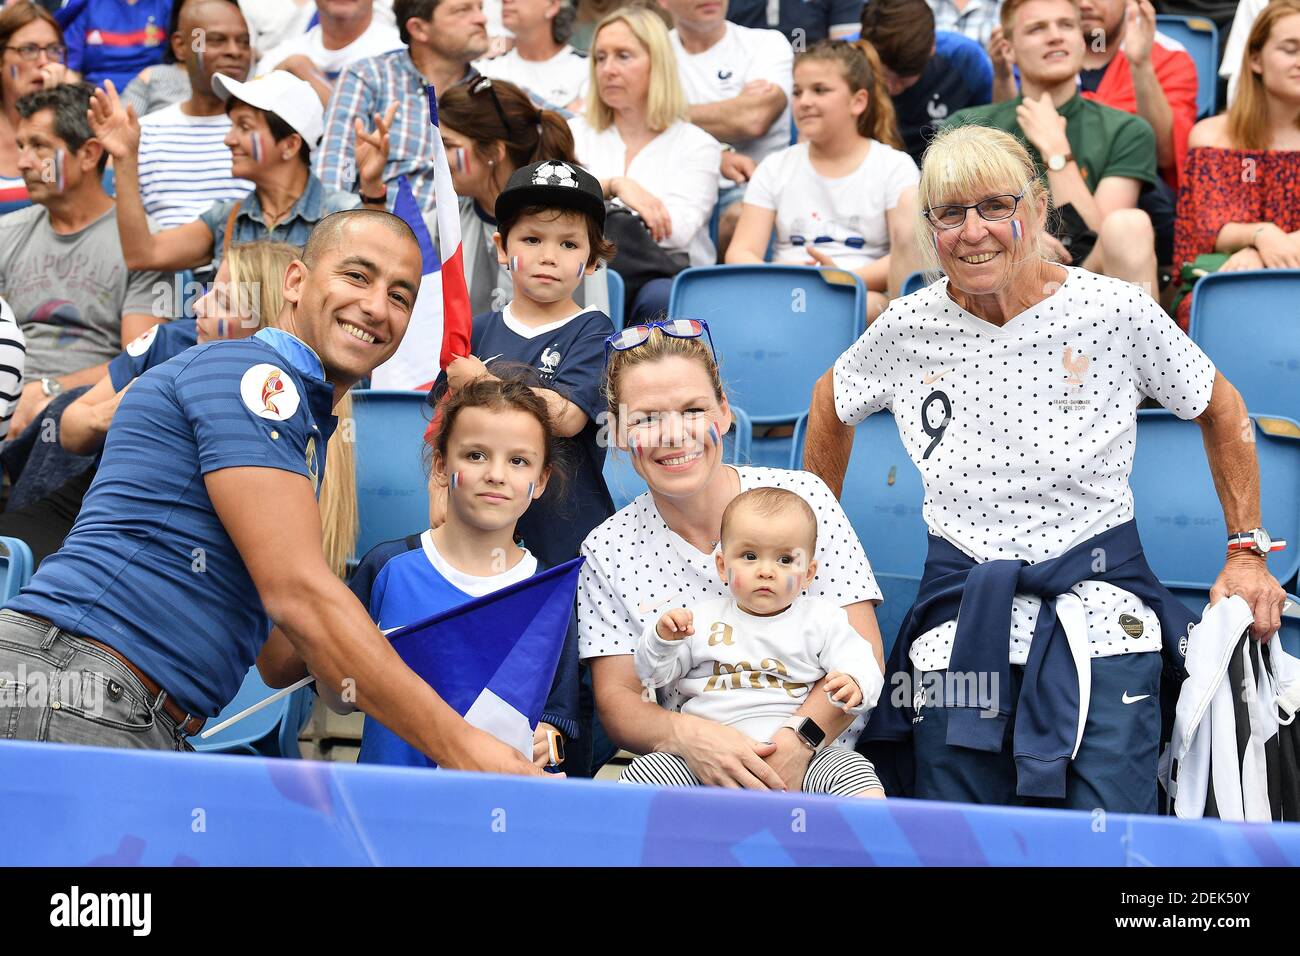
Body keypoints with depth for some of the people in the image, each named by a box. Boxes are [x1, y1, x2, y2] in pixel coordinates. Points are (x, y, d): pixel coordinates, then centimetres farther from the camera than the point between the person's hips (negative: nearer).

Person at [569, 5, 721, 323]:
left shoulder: (697, 144, 11)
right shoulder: (576, 133, 22)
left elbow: (677, 231, -4)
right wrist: (613, 186, -12)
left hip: (667, 275, -1)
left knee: (659, 297, -40)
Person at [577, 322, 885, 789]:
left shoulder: (802, 496, 0)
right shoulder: (608, 551, 4)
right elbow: (617, 701, 1)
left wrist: (800, 739, -23)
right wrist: (686, 734, -23)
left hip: (819, 755, 0)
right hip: (687, 766, 0)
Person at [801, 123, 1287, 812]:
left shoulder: (1116, 313, -6)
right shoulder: (906, 330, 0)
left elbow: (1219, 408, 10)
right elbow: (831, 404, 21)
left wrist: (1247, 554, 7)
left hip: (1098, 610, -2)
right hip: (961, 617, 2)